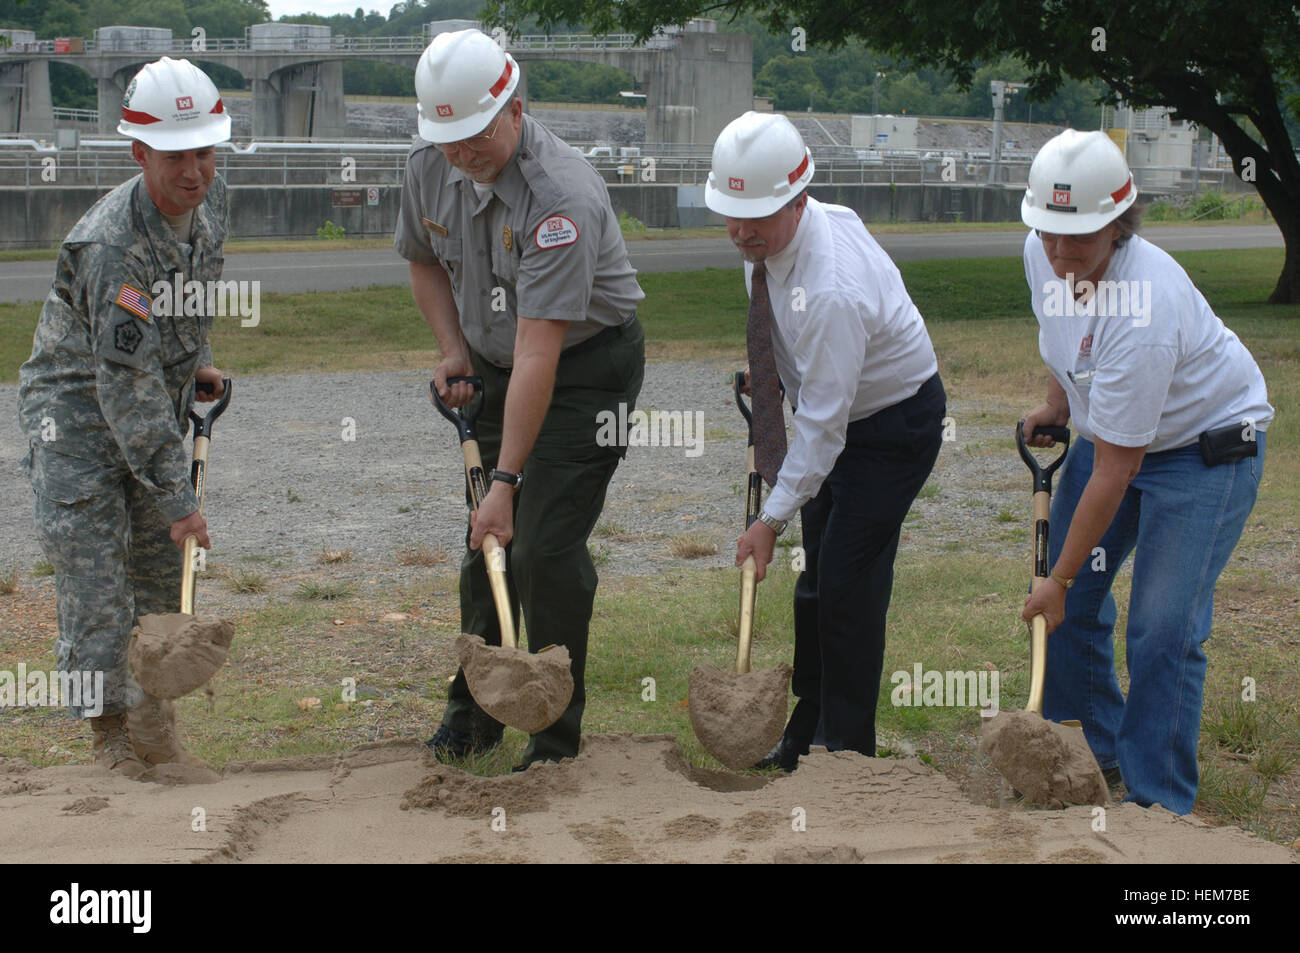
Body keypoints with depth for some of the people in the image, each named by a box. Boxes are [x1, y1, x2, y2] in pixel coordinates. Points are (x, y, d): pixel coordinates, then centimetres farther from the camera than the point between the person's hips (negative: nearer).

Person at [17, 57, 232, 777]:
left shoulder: (211, 199, -8)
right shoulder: (110, 246, -32)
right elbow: (128, 386, -32)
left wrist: (198, 360, 13)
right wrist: (176, 497, -31)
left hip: (158, 399, 7)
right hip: (77, 403, -7)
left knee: (162, 563, 11)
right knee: (92, 565, -10)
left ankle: (153, 717, 23)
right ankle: (110, 737, 0)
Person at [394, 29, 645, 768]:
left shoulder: (562, 198, -33)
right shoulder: (429, 167, -9)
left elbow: (539, 355, -35)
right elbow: (424, 258, 14)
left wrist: (507, 479, -35)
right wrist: (453, 350, -1)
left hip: (589, 365, -7)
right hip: (495, 364, 7)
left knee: (545, 547, -11)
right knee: (486, 540, 8)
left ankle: (557, 734, 3)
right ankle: (475, 709, 22)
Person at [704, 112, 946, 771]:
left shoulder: (830, 290, -38)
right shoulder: (767, 234, -12)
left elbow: (822, 424, -33)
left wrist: (773, 519, -28)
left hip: (896, 422, -9)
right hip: (839, 408, 9)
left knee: (850, 580, -11)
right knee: (818, 571, 11)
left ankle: (846, 750, 2)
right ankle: (805, 730, 21)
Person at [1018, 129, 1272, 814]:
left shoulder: (1142, 310, -37)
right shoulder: (1041, 254, -14)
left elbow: (1113, 472, -31)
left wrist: (1061, 578, -26)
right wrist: (1056, 403, 8)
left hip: (1207, 443, -8)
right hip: (1109, 429, 8)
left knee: (1162, 629, -13)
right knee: (1073, 606, 7)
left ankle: (1159, 802, 0)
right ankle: (1090, 753, 27)